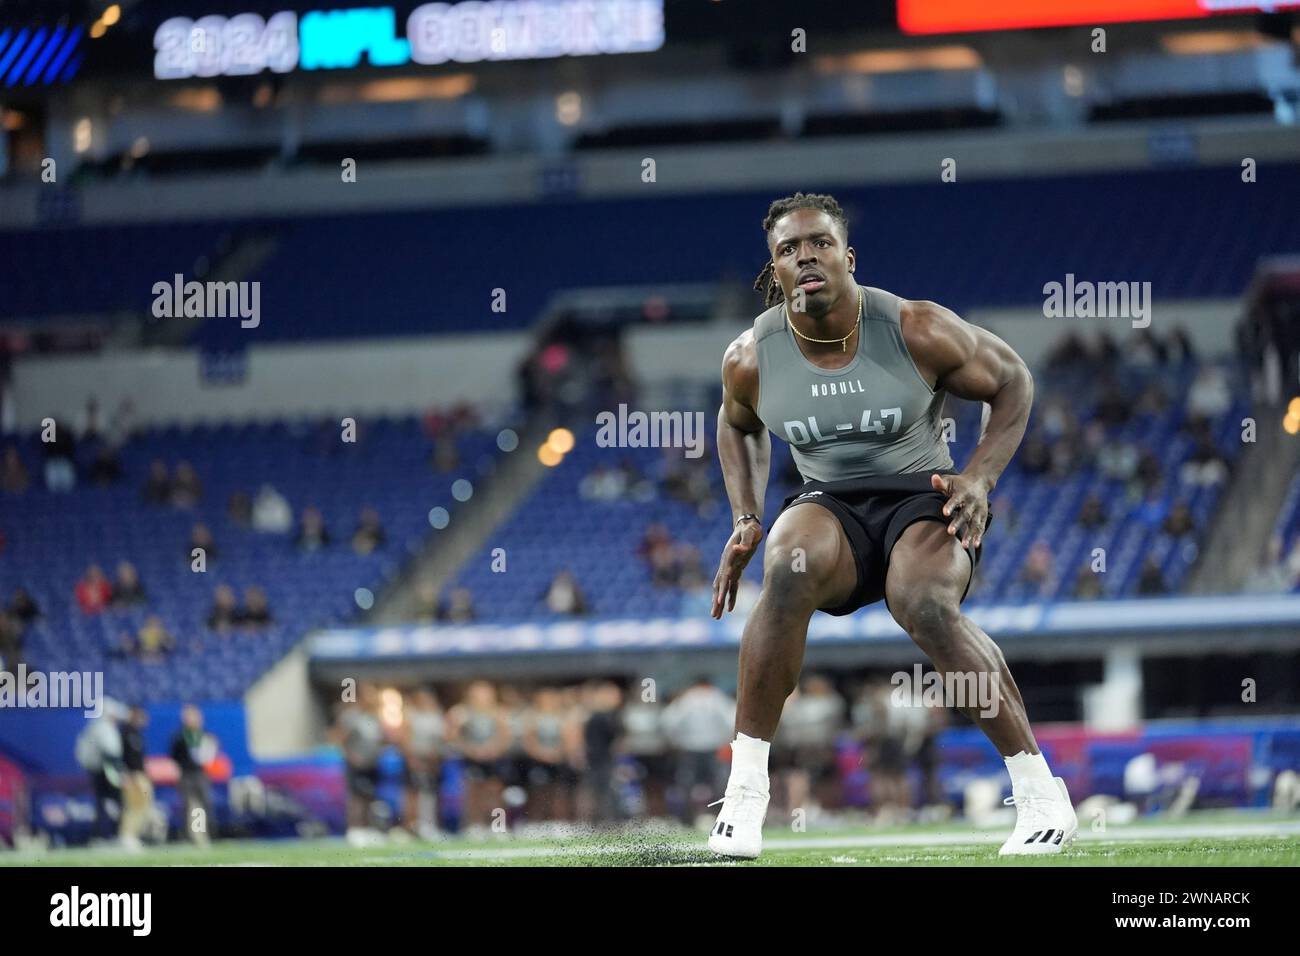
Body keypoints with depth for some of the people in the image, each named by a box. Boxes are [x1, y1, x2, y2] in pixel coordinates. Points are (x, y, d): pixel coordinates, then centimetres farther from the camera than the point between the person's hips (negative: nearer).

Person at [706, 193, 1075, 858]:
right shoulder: (751, 359, -5)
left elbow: (1012, 383, 1)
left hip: (924, 499, -2)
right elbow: (737, 426, 18)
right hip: (831, 506, 2)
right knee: (789, 572, -34)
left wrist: (980, 478, -12)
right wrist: (745, 520, 4)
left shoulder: (918, 332, -14)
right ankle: (745, 791, -28)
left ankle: (1041, 795, -24)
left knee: (922, 603, -36)